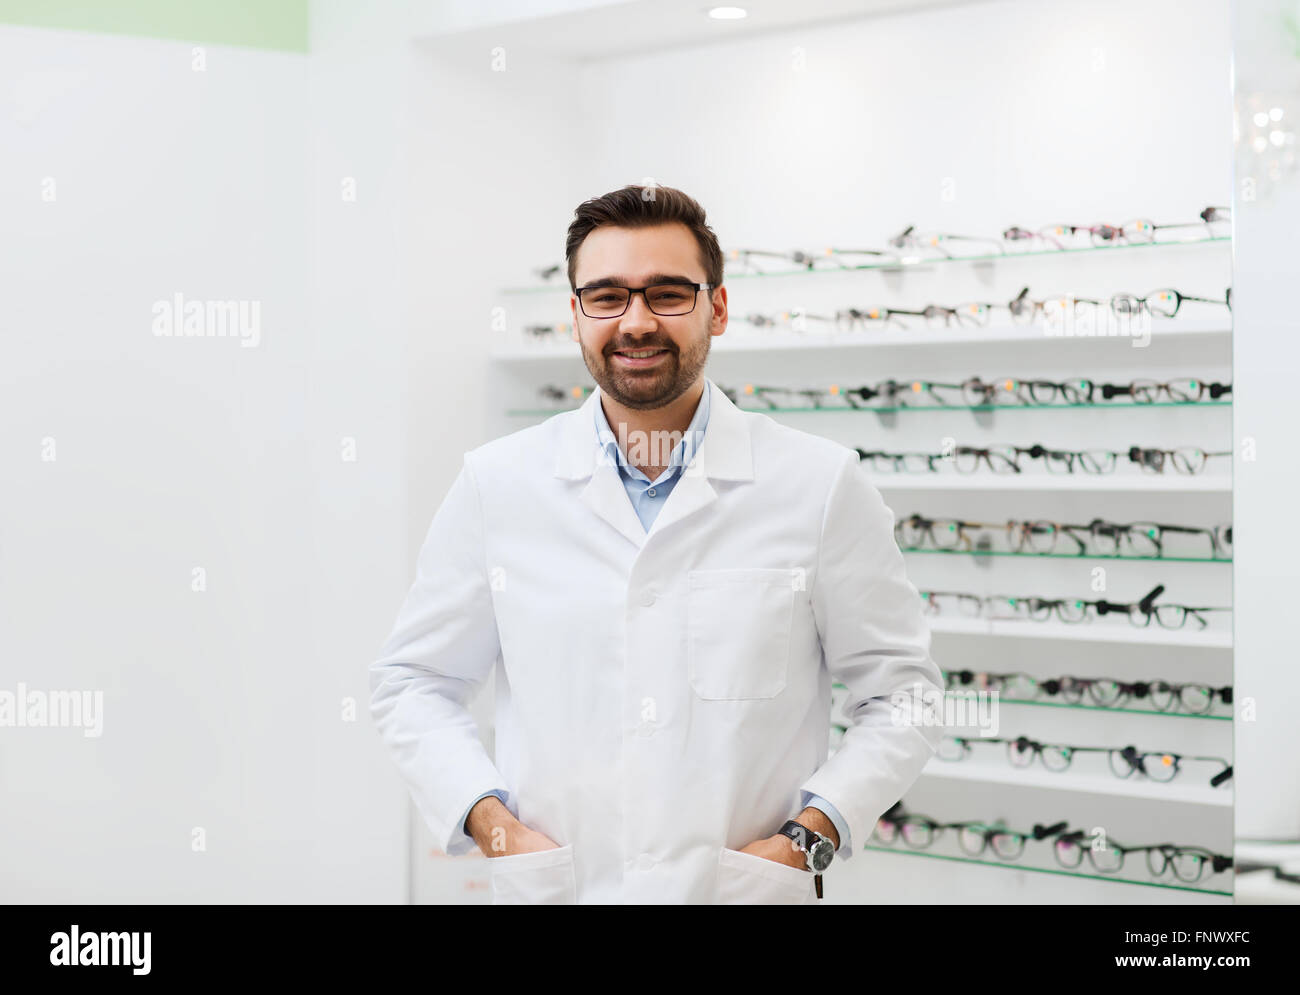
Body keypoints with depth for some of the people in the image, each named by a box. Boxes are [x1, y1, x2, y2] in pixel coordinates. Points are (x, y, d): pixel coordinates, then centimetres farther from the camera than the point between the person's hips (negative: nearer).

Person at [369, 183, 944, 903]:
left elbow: (900, 694, 2)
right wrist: (488, 820, -6)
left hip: (752, 892, -1)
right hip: (553, 890, 1)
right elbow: (414, 682, 8)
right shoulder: (499, 485, 1)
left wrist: (810, 838, -10)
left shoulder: (821, 485, -3)